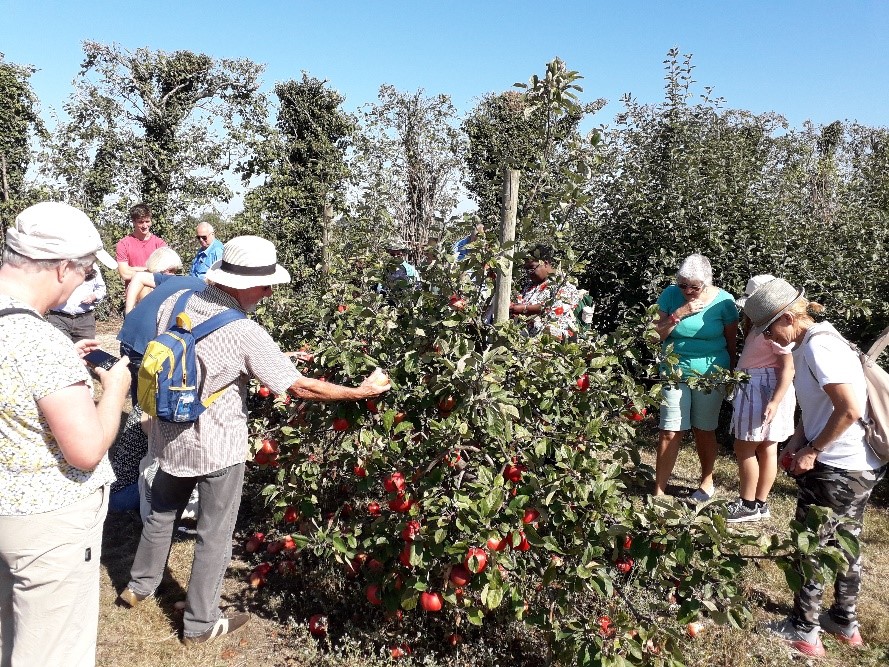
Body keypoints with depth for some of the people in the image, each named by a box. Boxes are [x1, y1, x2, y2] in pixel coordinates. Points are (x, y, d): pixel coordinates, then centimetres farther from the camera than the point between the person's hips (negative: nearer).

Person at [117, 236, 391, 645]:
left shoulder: (174, 303, -8)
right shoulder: (245, 334, -26)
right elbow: (299, 387, -23)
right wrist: (361, 391, -14)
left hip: (169, 436, 6)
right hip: (216, 448, -6)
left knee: (161, 514, 28)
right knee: (214, 535, 12)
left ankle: (138, 586, 48)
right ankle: (199, 624, 27)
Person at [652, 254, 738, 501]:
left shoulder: (723, 301, -7)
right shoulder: (671, 295, -6)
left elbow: (732, 342, 2)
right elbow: (657, 334, -7)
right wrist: (678, 314, -20)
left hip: (710, 373, 0)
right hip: (675, 371, 1)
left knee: (704, 430, 11)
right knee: (670, 432, -3)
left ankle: (707, 482, 33)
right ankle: (659, 491, 4)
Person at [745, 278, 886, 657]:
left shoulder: (818, 347, -22)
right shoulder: (809, 344, 9)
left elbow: (850, 410, -26)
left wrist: (811, 451, -17)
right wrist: (799, 439, 3)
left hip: (836, 469, -10)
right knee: (844, 544, 22)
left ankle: (804, 630, 19)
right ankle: (845, 622, 38)